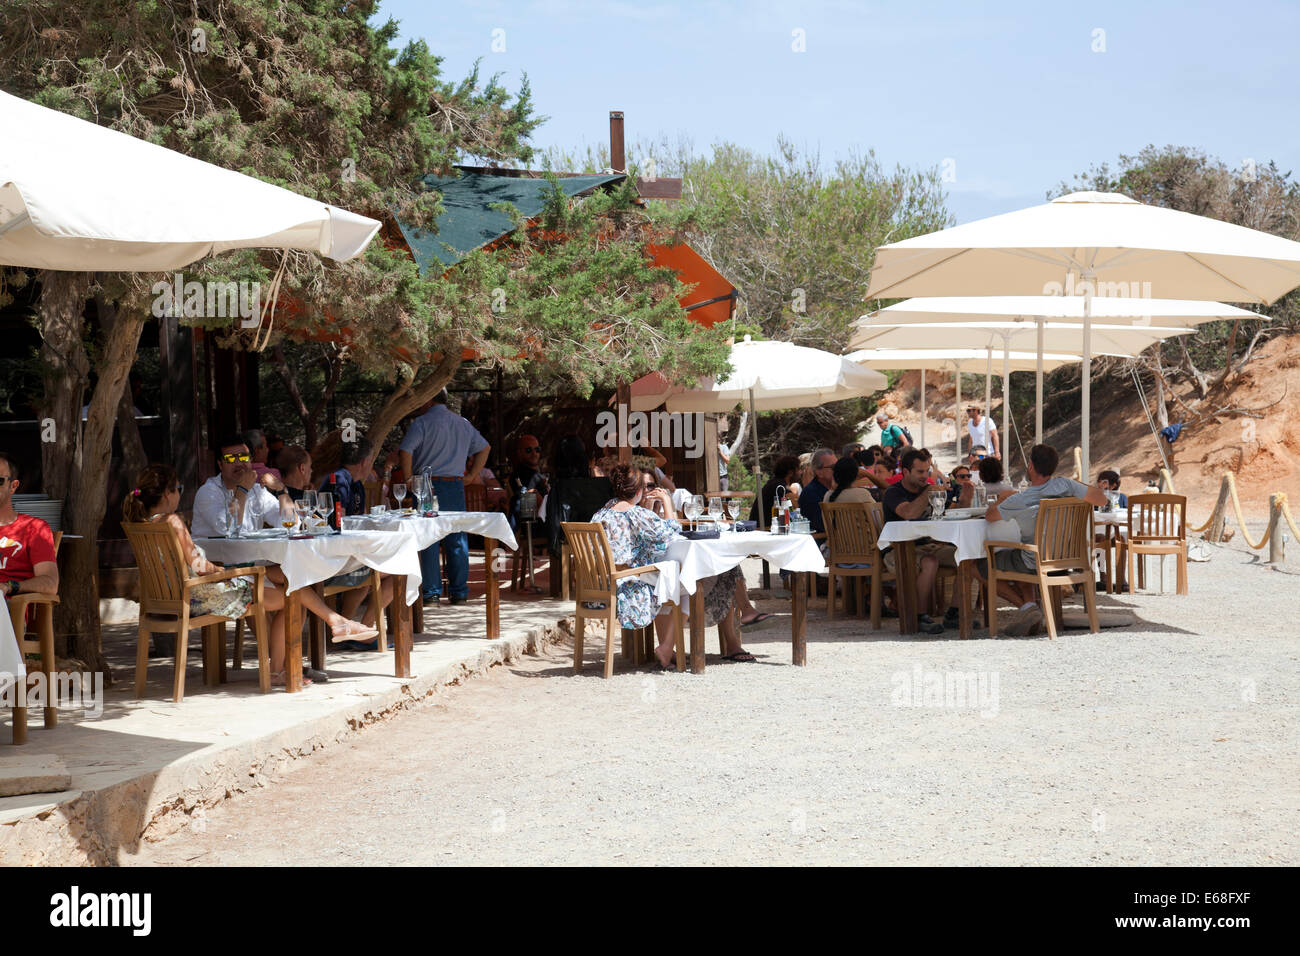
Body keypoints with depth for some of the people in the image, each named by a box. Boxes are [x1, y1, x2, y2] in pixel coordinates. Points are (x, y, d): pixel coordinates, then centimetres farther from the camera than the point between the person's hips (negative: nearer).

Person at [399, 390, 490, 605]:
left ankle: (431, 591, -2)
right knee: (457, 540, 7)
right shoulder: (462, 424, 14)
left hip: (428, 485, -4)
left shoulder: (422, 422, -4)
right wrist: (470, 475, 18)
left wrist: (408, 479, -6)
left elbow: (406, 450, -15)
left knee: (428, 541, -1)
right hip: (455, 486, 4)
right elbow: (484, 448, 21)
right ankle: (459, 590, 9)